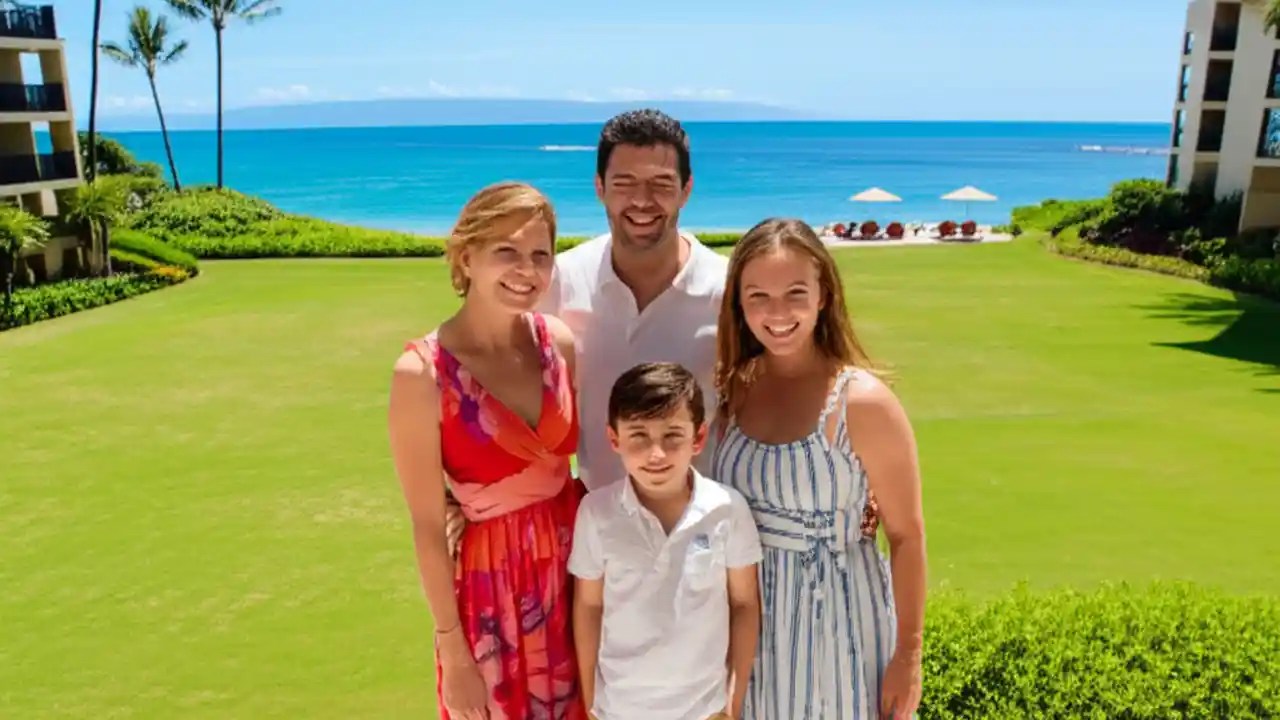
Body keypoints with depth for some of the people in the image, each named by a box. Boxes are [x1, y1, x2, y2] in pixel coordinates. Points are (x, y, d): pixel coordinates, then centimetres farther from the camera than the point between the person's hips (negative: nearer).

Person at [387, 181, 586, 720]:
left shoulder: (561, 343, -5)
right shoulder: (422, 373, -18)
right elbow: (427, 526, -13)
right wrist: (453, 654, -8)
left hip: (579, 570, 4)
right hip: (494, 585, -4)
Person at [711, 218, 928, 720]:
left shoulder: (864, 401, -18)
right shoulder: (733, 387, -5)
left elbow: (907, 535, -11)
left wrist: (908, 655, -8)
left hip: (835, 614, -4)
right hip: (752, 613, 4)